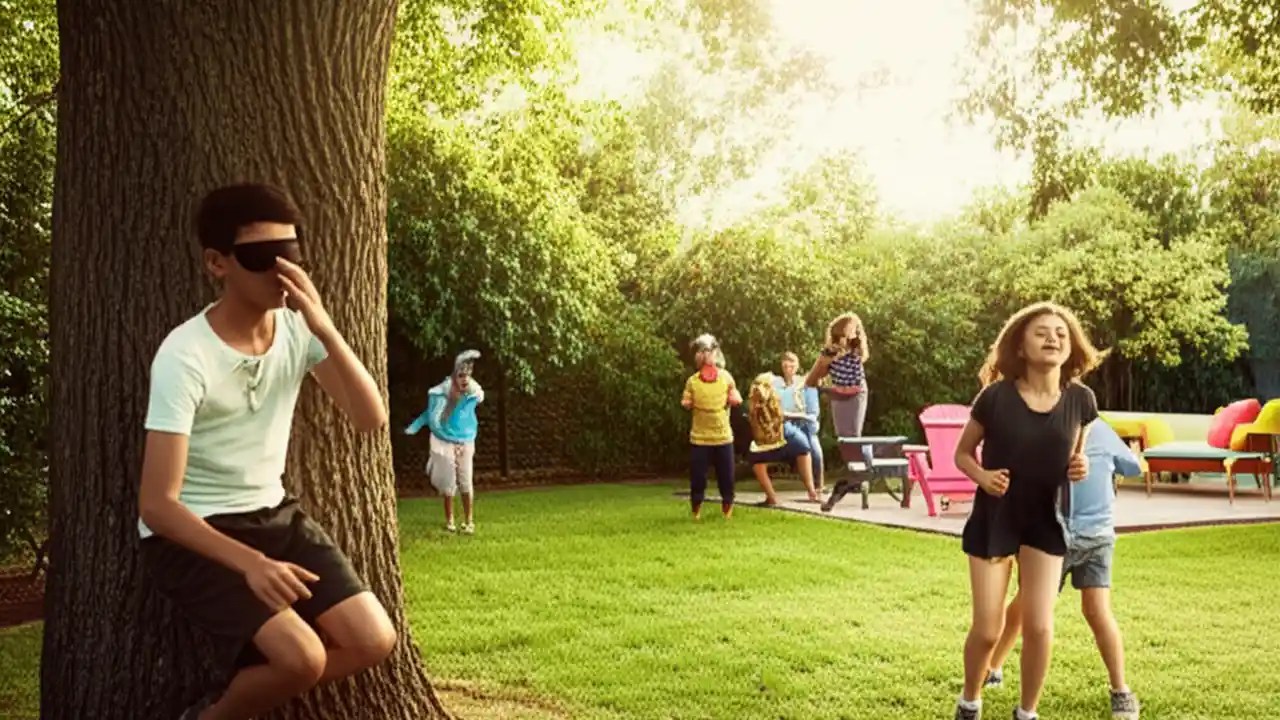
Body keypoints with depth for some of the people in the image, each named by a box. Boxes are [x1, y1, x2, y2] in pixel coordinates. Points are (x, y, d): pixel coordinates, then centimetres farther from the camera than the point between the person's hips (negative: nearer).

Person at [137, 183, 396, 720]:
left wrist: (325, 328, -26)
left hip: (273, 517, 6)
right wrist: (249, 563, -33)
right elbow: (156, 505, -22)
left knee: (373, 641, -8)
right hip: (191, 534, -6)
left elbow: (371, 419, -14)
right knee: (303, 658, -24)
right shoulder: (185, 356, -20)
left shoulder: (297, 329, -4)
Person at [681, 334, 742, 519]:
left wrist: (735, 399, -4)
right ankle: (696, 509, 16)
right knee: (697, 476, -1)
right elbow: (686, 403, 2)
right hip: (699, 436, -1)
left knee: (726, 475, 4)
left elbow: (735, 398, 14)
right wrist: (686, 403, -16)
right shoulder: (692, 380, -1)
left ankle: (727, 507, 22)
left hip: (723, 435, 1)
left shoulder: (725, 376, 2)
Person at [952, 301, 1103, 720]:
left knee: (1039, 626, -3)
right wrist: (982, 476, -20)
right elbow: (962, 453, 0)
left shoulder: (1080, 400, -6)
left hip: (1045, 522, 2)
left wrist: (1080, 468, -10)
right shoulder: (996, 396, -14)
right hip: (993, 520, -2)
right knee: (987, 629, 0)